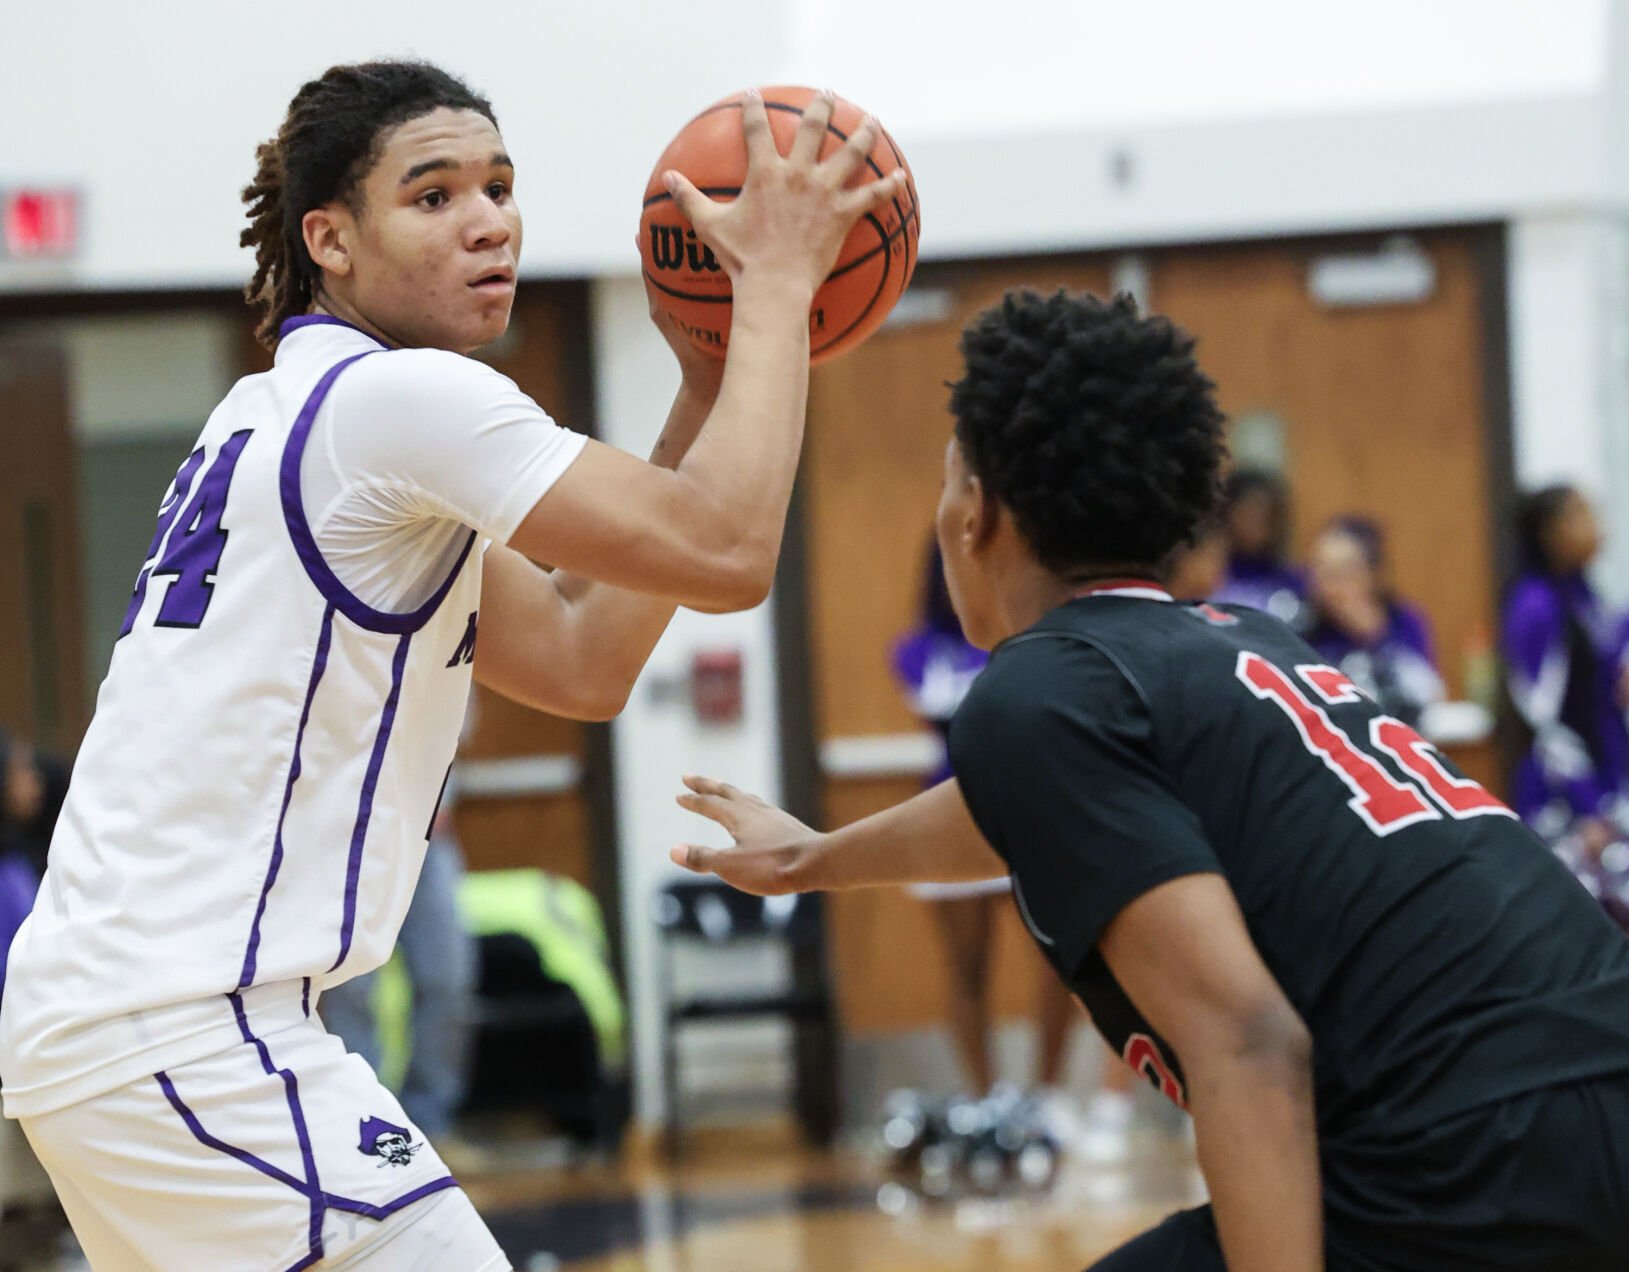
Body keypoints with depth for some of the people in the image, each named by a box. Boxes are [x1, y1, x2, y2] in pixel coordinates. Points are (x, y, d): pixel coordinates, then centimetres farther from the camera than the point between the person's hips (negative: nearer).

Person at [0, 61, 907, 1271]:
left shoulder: (292, 418, 19)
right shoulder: (398, 396, -11)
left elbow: (581, 662, 19)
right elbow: (726, 552, -17)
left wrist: (707, 380, 16)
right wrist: (777, 282, -5)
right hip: (183, 1033, -11)